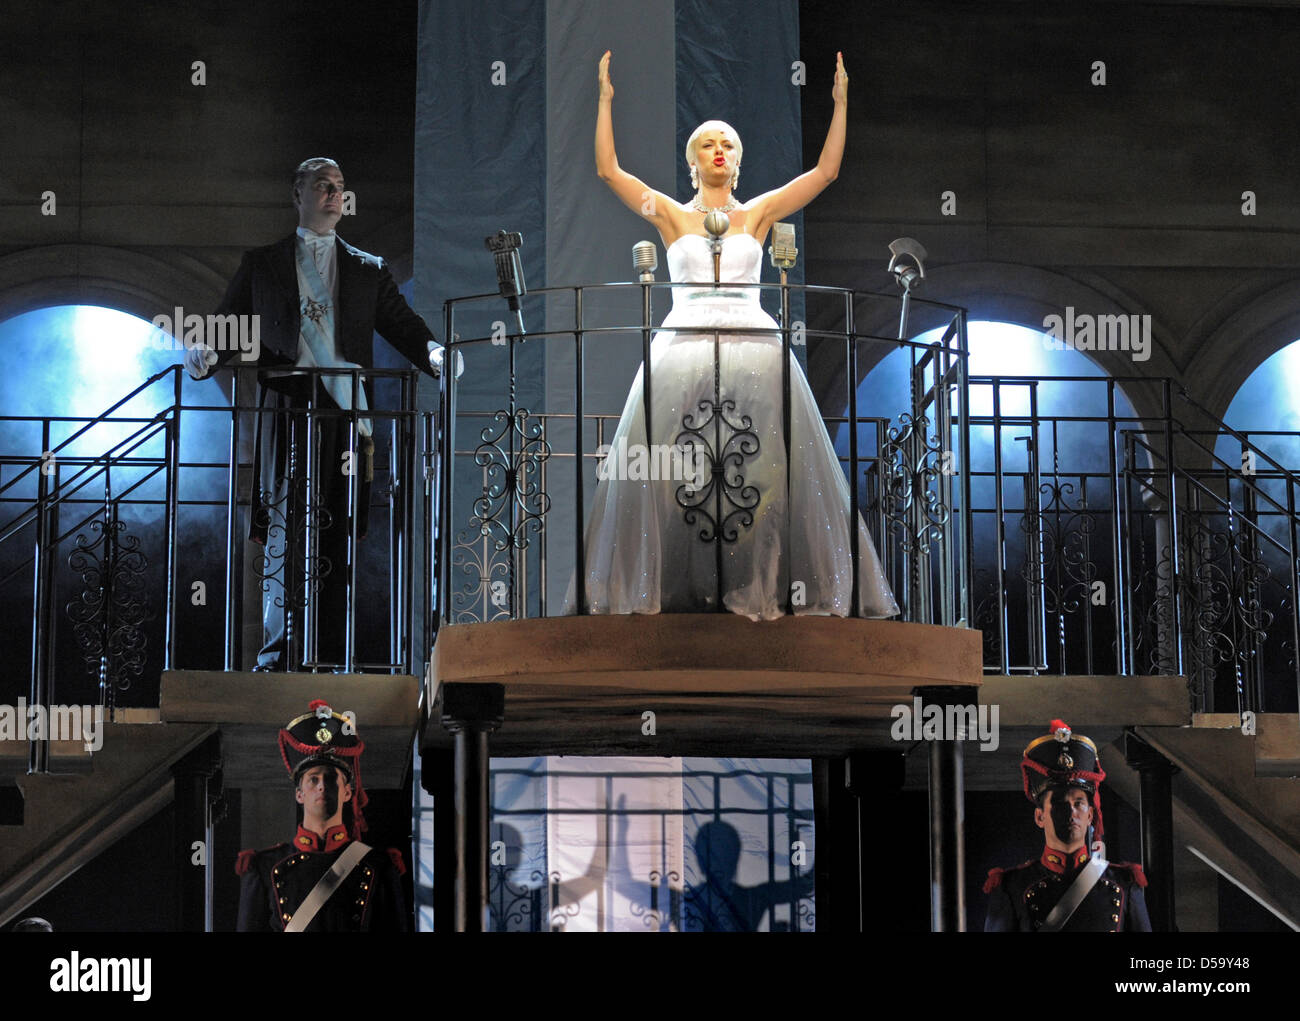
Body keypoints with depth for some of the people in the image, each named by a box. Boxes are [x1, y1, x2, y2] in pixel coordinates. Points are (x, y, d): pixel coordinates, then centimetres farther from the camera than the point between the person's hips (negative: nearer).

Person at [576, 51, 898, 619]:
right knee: (674, 467, -8)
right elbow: (608, 169, 5)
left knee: (764, 468, -7)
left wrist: (841, 103, 7)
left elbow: (826, 171, 10)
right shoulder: (671, 215, 12)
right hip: (683, 348, -1)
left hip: (754, 350, 1)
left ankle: (763, 582, -4)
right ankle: (672, 584, -4)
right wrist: (605, 100, 2)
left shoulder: (758, 214, 14)